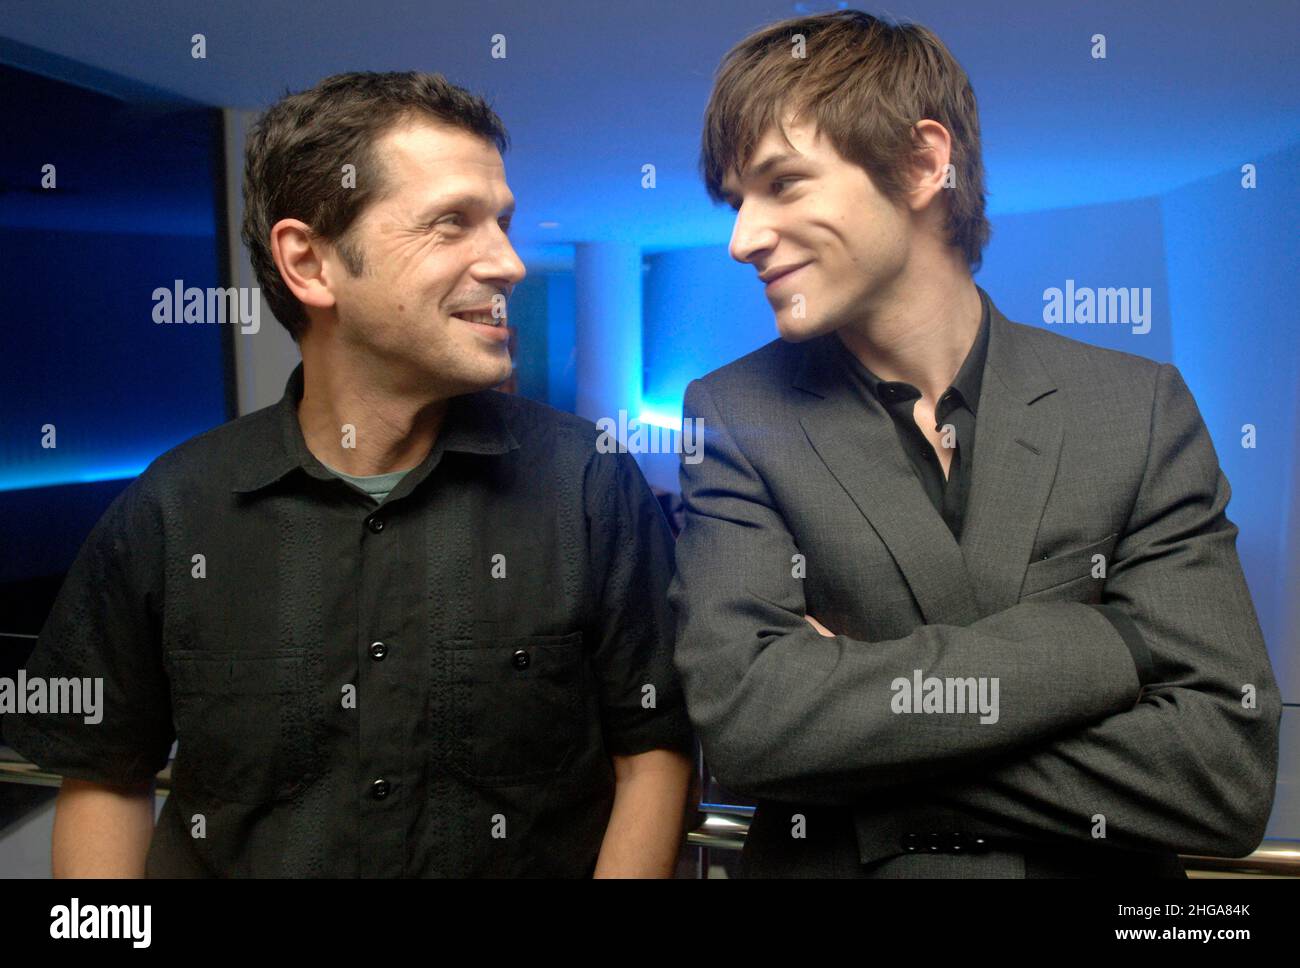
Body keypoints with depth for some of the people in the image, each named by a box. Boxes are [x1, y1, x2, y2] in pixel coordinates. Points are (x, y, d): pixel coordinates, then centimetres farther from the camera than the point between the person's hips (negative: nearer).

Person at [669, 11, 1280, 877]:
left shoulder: (1141, 408, -10)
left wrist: (850, 694, -21)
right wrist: (1099, 643, -22)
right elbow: (741, 716, -23)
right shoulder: (733, 415, -11)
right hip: (826, 862, 0)